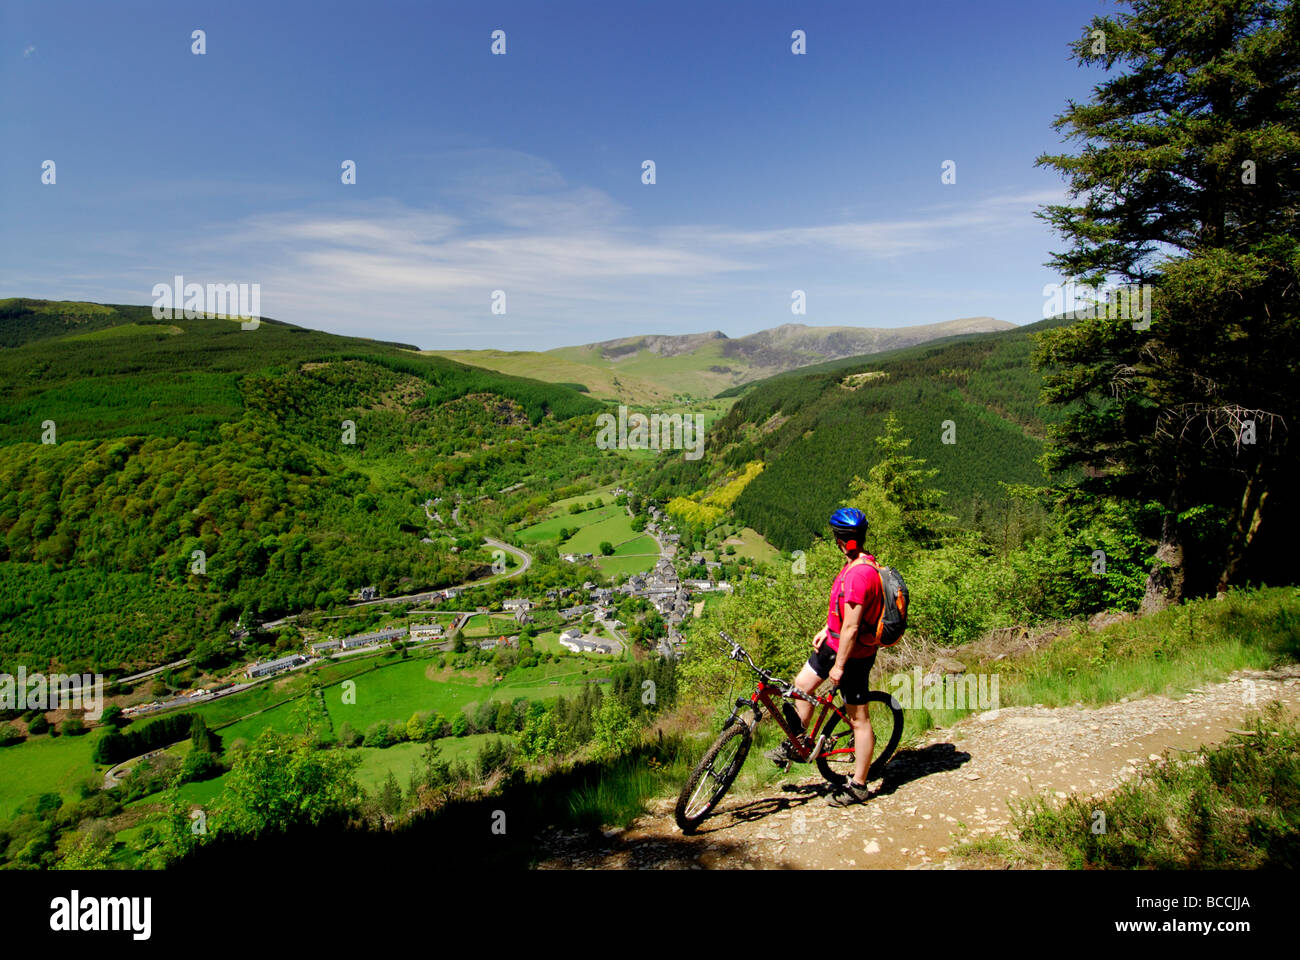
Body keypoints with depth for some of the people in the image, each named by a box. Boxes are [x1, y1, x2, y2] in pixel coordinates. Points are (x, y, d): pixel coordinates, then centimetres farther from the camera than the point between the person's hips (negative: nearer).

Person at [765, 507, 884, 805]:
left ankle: (858, 785, 16)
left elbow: (851, 627, -27)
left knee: (858, 719, 3)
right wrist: (826, 629, 18)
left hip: (853, 652, -10)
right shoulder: (857, 564, 3)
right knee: (802, 684, 17)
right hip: (835, 642, 10)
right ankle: (794, 746, 34)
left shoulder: (860, 574, -30)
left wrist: (839, 666, -21)